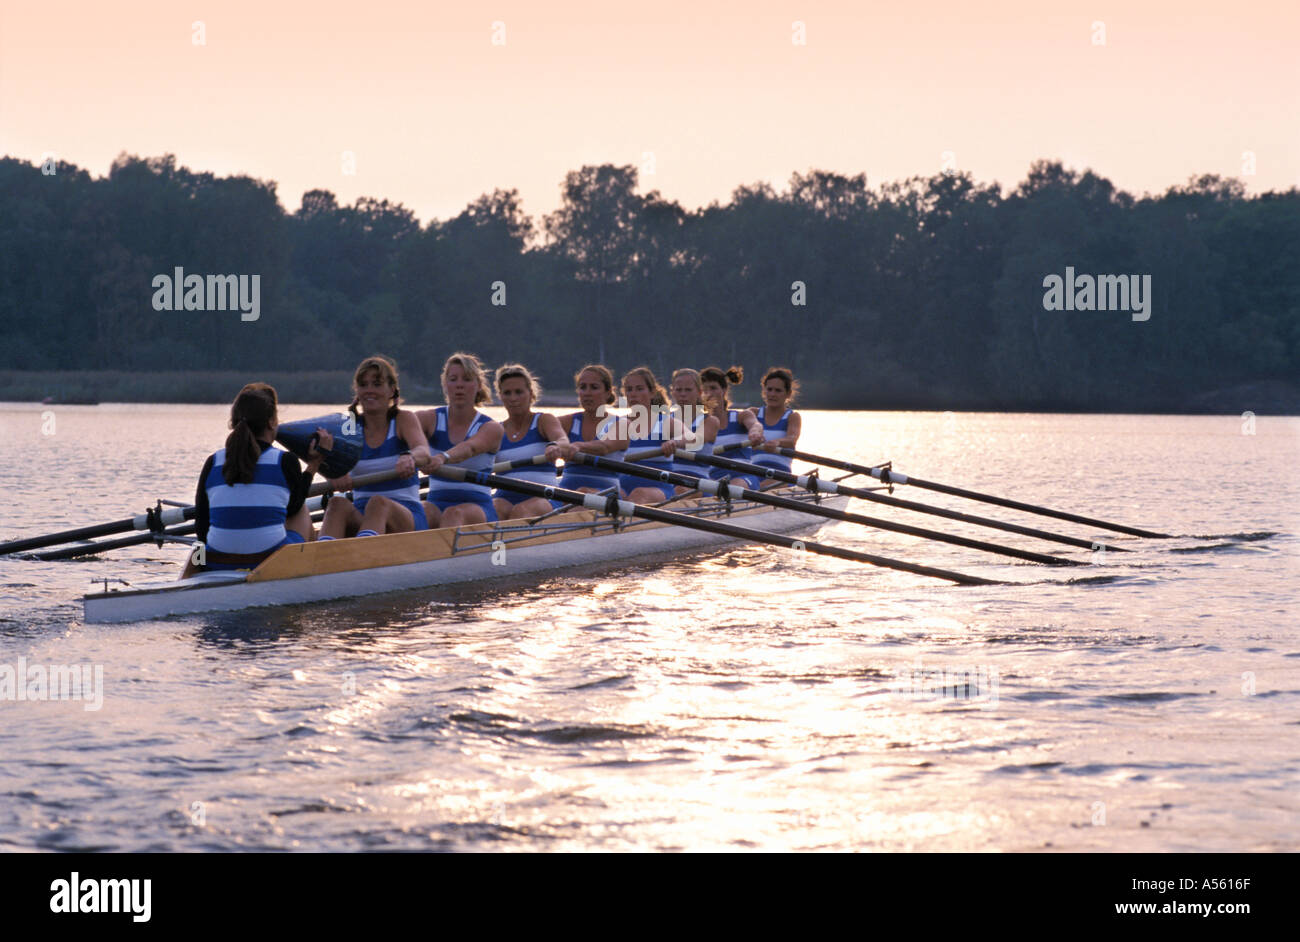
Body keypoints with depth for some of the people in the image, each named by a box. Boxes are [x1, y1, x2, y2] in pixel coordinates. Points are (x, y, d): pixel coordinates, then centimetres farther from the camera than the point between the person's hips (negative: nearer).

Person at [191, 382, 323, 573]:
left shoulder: (213, 463, 4)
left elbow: (201, 528, 7)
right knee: (302, 510, 31)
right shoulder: (286, 462, -3)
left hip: (216, 570, 2)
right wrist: (313, 464, 28)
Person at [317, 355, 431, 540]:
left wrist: (409, 457, -44)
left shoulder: (404, 419, 4)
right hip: (360, 518, 2)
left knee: (378, 503, -36)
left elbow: (423, 452, -18)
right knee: (338, 503, -31)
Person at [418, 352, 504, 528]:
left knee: (454, 514, -37)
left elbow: (470, 448, -23)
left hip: (478, 506, -2)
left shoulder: (491, 428, 1)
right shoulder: (430, 419, 8)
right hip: (436, 502, 2)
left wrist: (442, 458, -46)